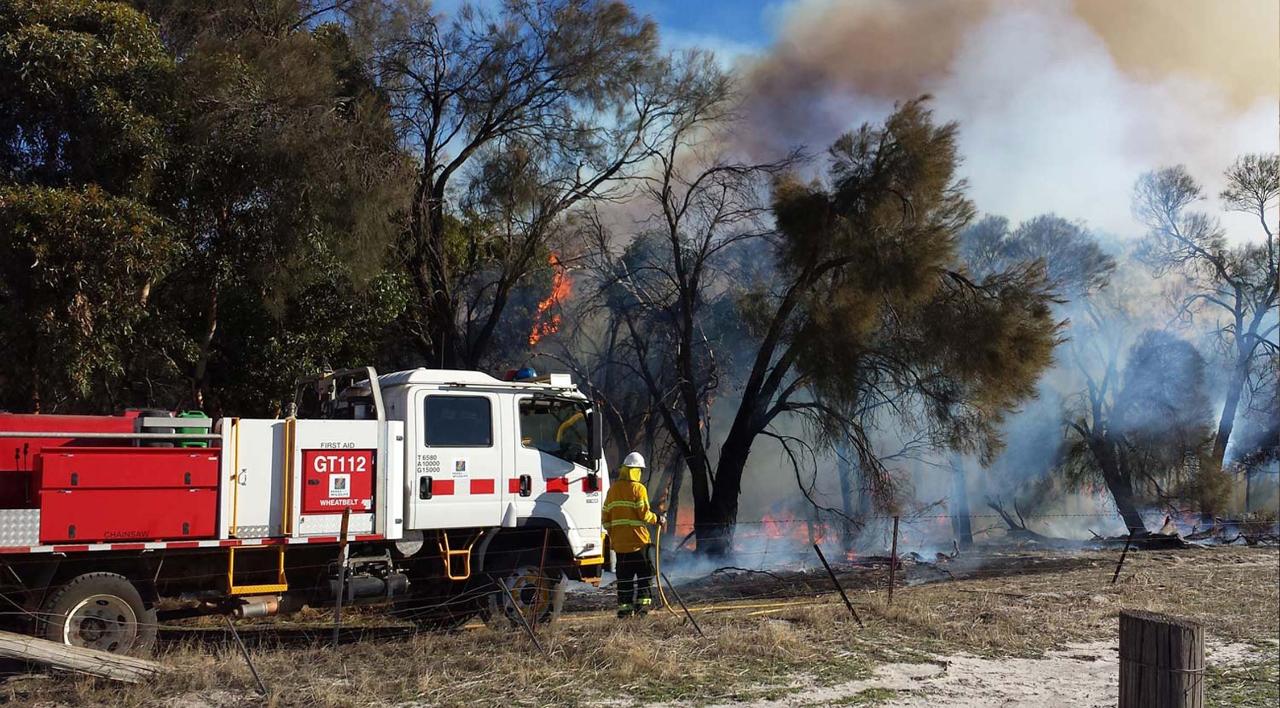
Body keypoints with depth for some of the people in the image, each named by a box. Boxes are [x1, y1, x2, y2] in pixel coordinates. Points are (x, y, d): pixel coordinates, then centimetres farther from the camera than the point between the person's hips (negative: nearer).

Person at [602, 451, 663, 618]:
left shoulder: (613, 490, 11)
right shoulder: (638, 488, -7)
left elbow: (605, 518, 12)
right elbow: (643, 514, -13)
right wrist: (657, 519, 4)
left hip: (618, 540, 5)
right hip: (638, 540, -5)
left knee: (624, 575, 9)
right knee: (645, 573, 4)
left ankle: (624, 606, 8)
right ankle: (643, 602, -4)